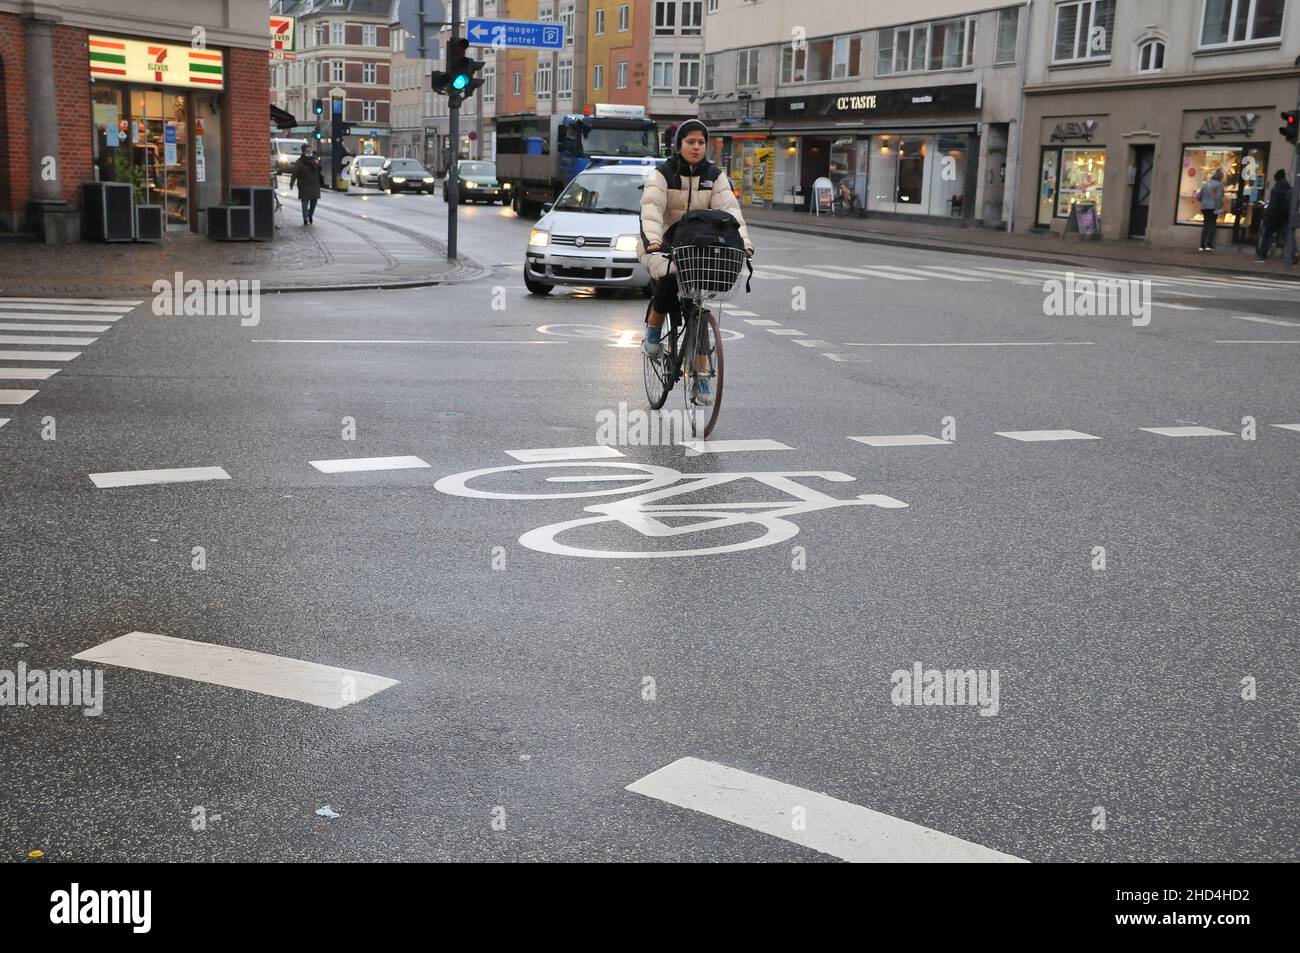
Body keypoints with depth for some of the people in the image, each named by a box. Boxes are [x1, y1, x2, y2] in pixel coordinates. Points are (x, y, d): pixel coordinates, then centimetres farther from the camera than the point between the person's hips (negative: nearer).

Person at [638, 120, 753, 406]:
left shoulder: (715, 175, 0)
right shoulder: (662, 174, -9)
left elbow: (729, 209, -13)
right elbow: (651, 209, -25)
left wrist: (743, 242, -30)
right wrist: (652, 240, -43)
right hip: (661, 246, -3)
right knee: (668, 279, -34)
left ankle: (700, 375, 1)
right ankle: (653, 331, -6)